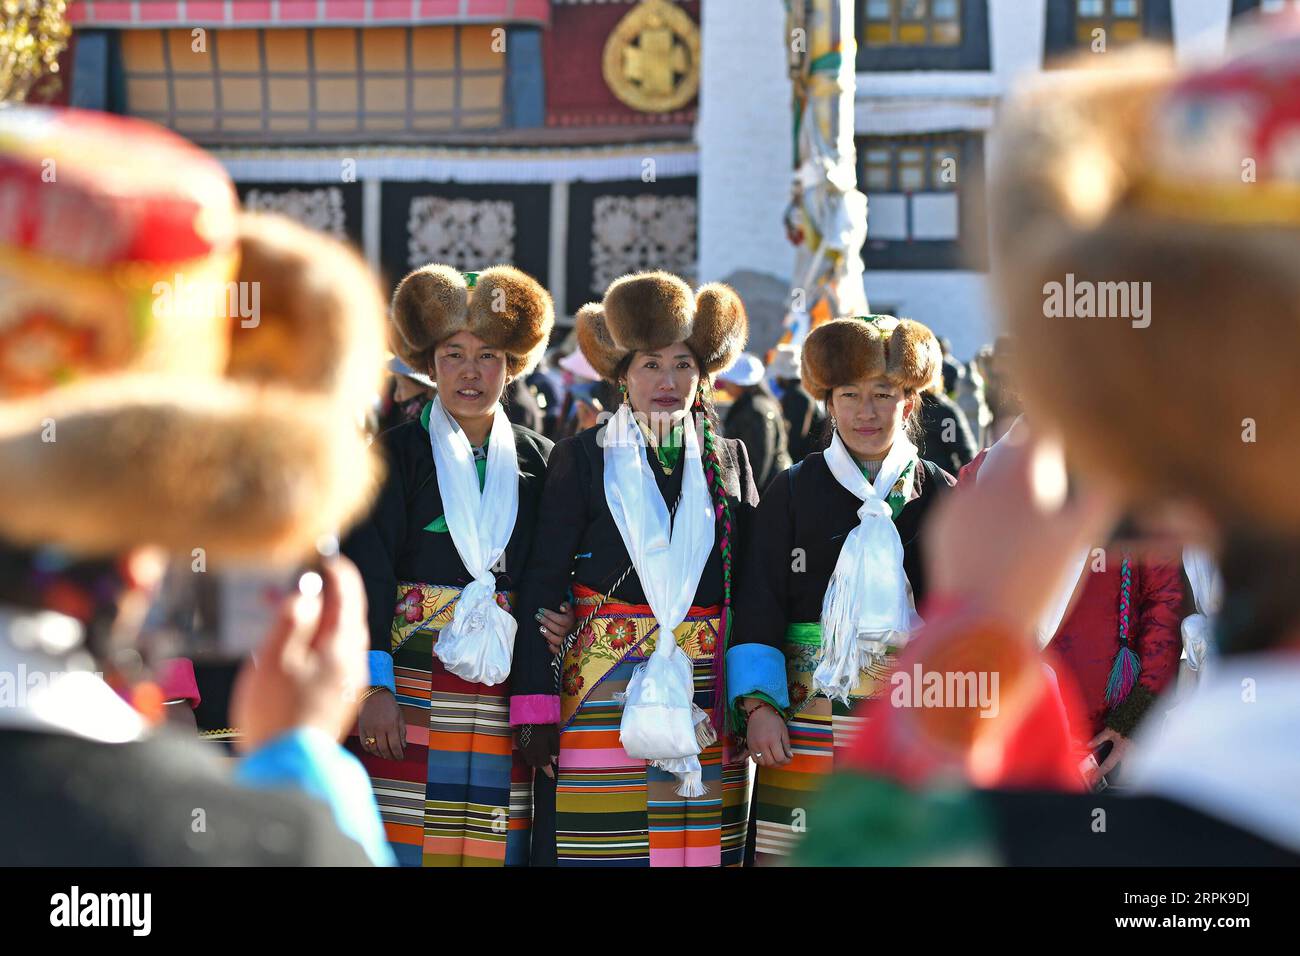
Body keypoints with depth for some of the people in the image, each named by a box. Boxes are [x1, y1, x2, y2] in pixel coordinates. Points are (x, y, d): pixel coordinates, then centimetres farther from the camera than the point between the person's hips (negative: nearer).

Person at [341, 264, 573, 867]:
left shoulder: (538, 462, 12)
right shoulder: (397, 454, 5)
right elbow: (367, 575, -2)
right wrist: (374, 686, -12)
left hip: (505, 698, 2)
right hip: (411, 693, -2)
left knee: (496, 848, -1)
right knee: (404, 844, -7)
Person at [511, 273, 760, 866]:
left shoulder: (727, 460, 11)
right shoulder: (582, 459, 2)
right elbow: (542, 584, 0)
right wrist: (538, 703, -7)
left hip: (708, 698, 3)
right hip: (606, 695, -3)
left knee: (703, 849, 1)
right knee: (607, 850, -7)